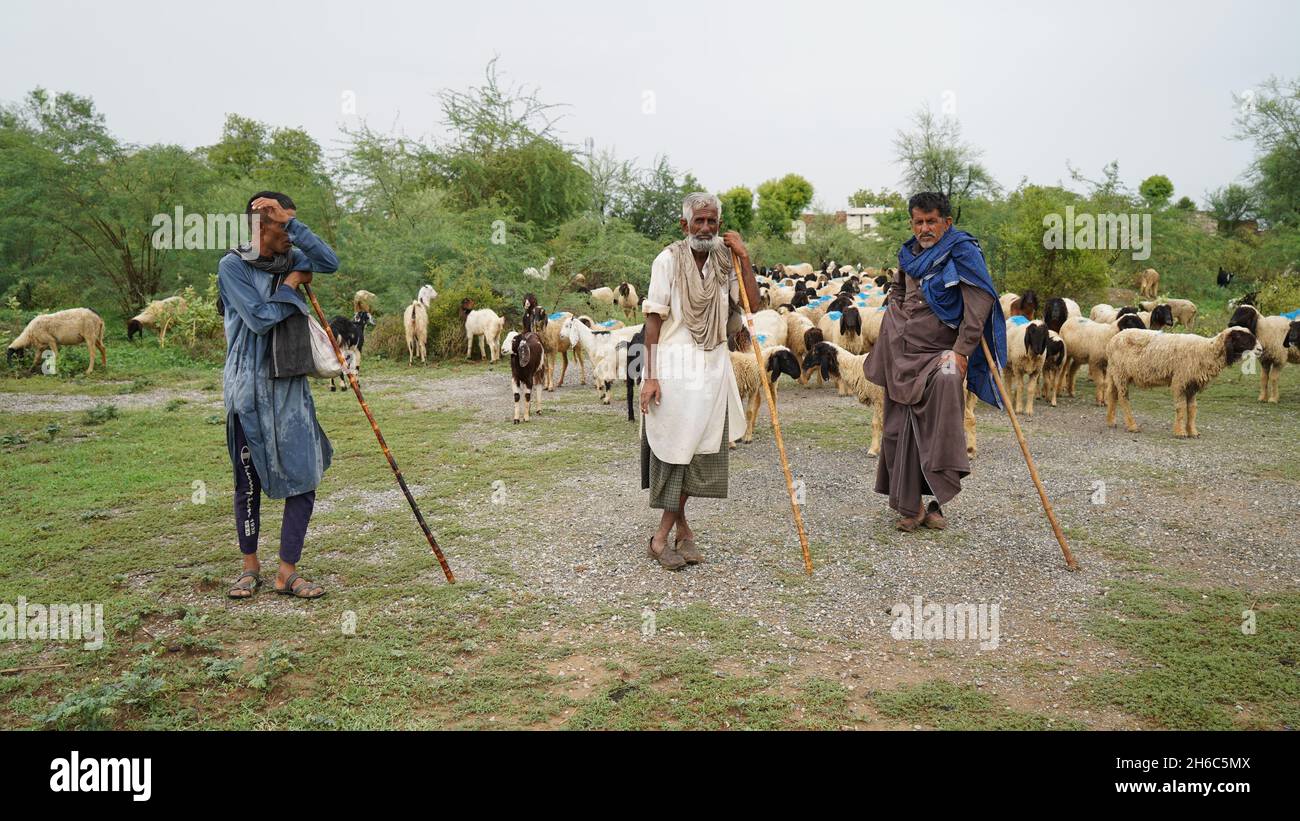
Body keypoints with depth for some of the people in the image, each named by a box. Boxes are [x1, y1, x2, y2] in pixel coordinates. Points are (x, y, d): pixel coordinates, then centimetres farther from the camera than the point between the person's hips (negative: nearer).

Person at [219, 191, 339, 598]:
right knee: (248, 481, 8)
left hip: (290, 385, 4)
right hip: (249, 388, -4)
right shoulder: (232, 266, -6)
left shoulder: (291, 259, 8)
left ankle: (287, 572, 8)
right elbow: (260, 318, -16)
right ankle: (250, 567, 25)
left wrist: (290, 221, -15)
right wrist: (292, 282, -6)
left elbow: (330, 262, -11)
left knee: (304, 478, -1)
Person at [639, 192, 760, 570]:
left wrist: (744, 257, -5)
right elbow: (653, 320, -8)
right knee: (674, 449, 0)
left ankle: (664, 535, 17)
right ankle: (681, 528, 13)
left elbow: (752, 303, -1)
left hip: (713, 366, 5)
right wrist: (650, 376, -13)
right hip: (676, 365, -5)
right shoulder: (668, 260, -6)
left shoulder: (723, 262, 7)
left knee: (698, 450, 6)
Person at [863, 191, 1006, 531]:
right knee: (900, 430, 7)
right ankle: (909, 506, 18)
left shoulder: (962, 251, -8)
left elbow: (979, 302, -17)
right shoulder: (909, 253, 11)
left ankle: (936, 502, -4)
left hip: (938, 353, -6)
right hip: (901, 354, 6)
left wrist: (961, 350, -23)